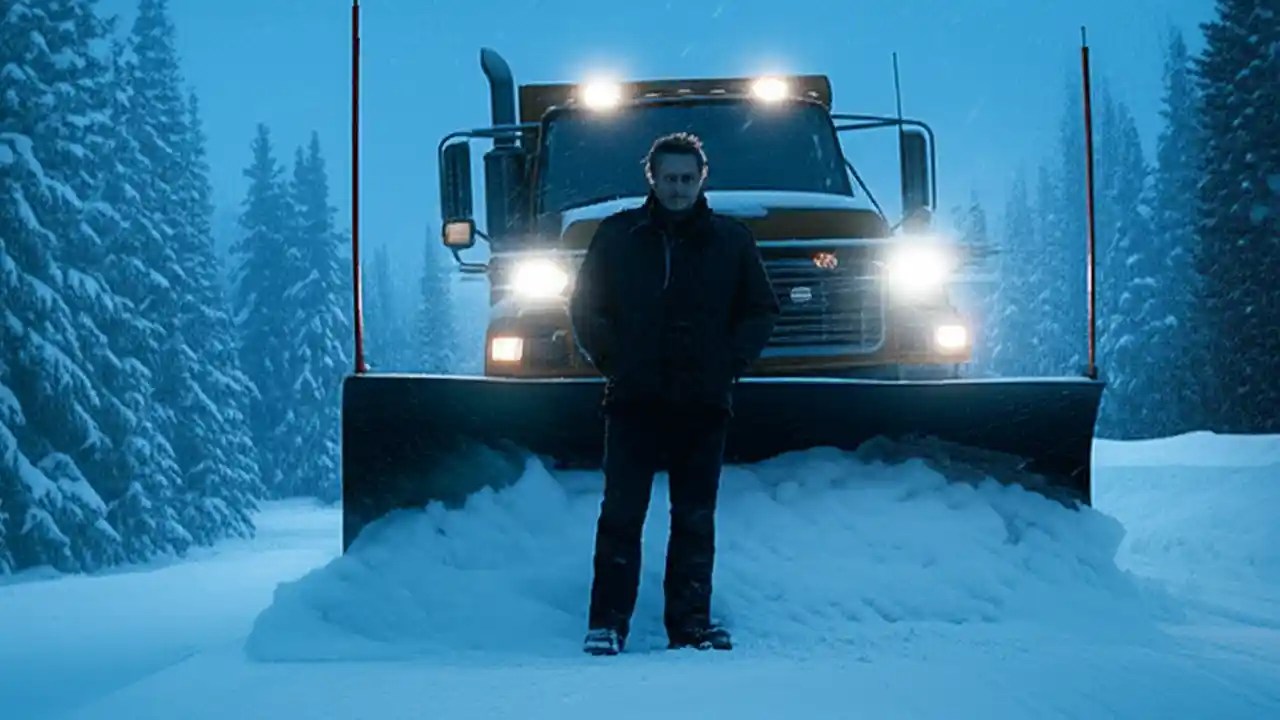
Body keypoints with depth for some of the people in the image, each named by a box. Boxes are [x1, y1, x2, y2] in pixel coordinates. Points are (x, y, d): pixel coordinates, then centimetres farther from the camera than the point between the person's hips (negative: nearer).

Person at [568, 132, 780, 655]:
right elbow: (584, 306, 11)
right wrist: (612, 361, 0)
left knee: (695, 520, 4)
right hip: (635, 398, -1)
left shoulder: (732, 240, 10)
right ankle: (606, 625, -2)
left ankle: (690, 624, 9)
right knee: (621, 514, -5)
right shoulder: (618, 235, 8)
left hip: (703, 401, 1)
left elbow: (761, 310, 13)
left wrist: (730, 365, 1)